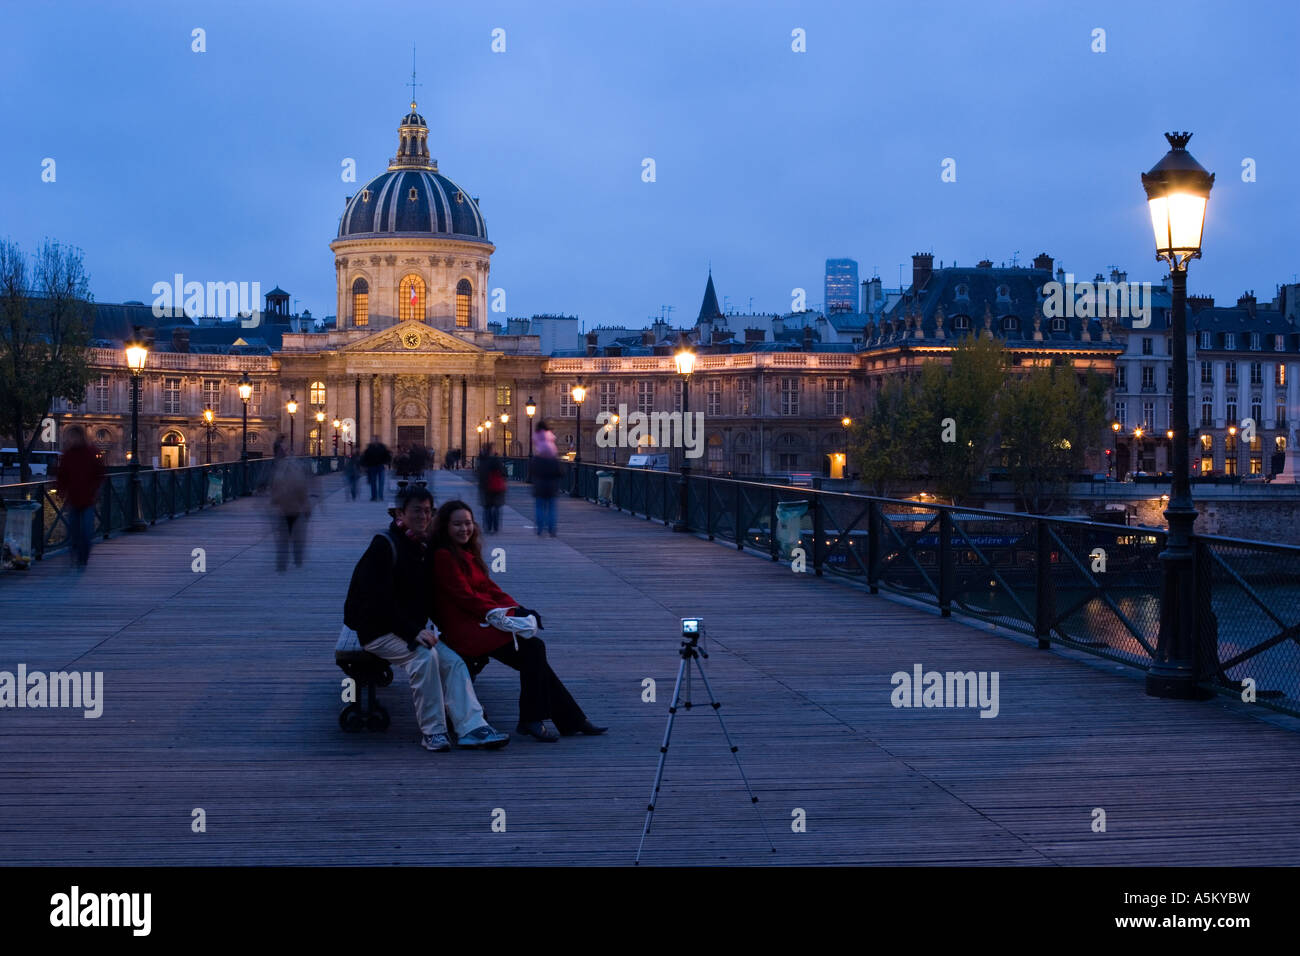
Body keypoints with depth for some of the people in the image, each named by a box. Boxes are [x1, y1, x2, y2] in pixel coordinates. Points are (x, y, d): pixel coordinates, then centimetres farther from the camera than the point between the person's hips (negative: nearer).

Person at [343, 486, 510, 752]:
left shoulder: (423, 548, 14)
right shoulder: (384, 545, -12)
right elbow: (379, 600, -21)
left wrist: (421, 628, 1)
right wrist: (413, 632, -26)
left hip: (412, 629, 8)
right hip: (377, 631, -8)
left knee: (454, 661, -11)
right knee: (425, 656, -30)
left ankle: (472, 729, -19)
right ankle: (432, 731, -23)